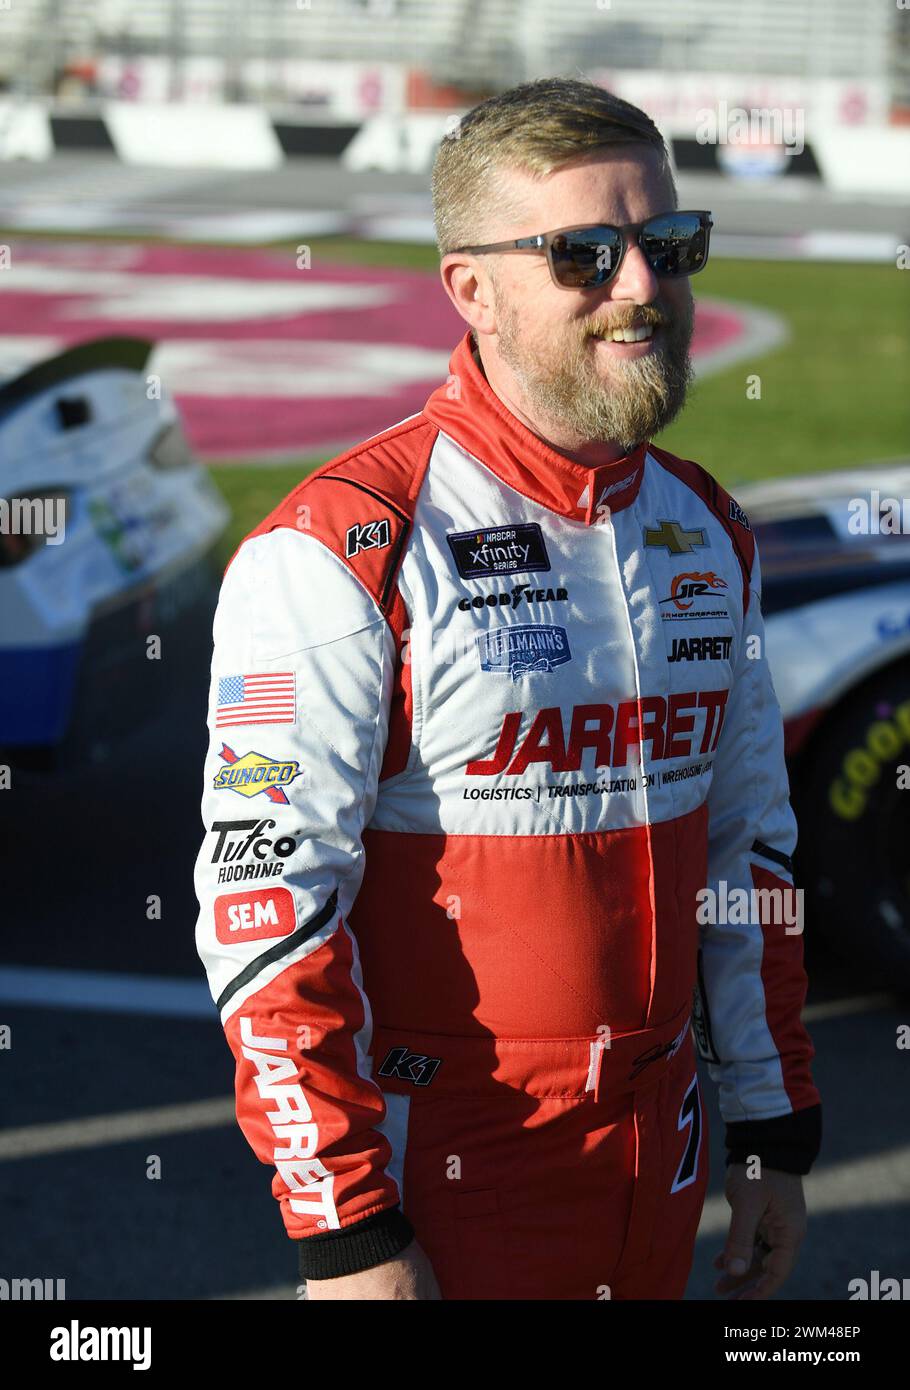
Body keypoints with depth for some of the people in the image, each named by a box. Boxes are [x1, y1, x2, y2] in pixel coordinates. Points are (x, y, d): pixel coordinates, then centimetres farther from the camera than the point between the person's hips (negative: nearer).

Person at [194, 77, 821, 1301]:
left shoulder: (708, 537, 7)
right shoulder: (340, 551, -14)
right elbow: (267, 901, -16)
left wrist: (775, 1135, 13)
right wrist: (345, 1232, -18)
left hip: (658, 1155, 6)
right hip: (440, 1179, -6)